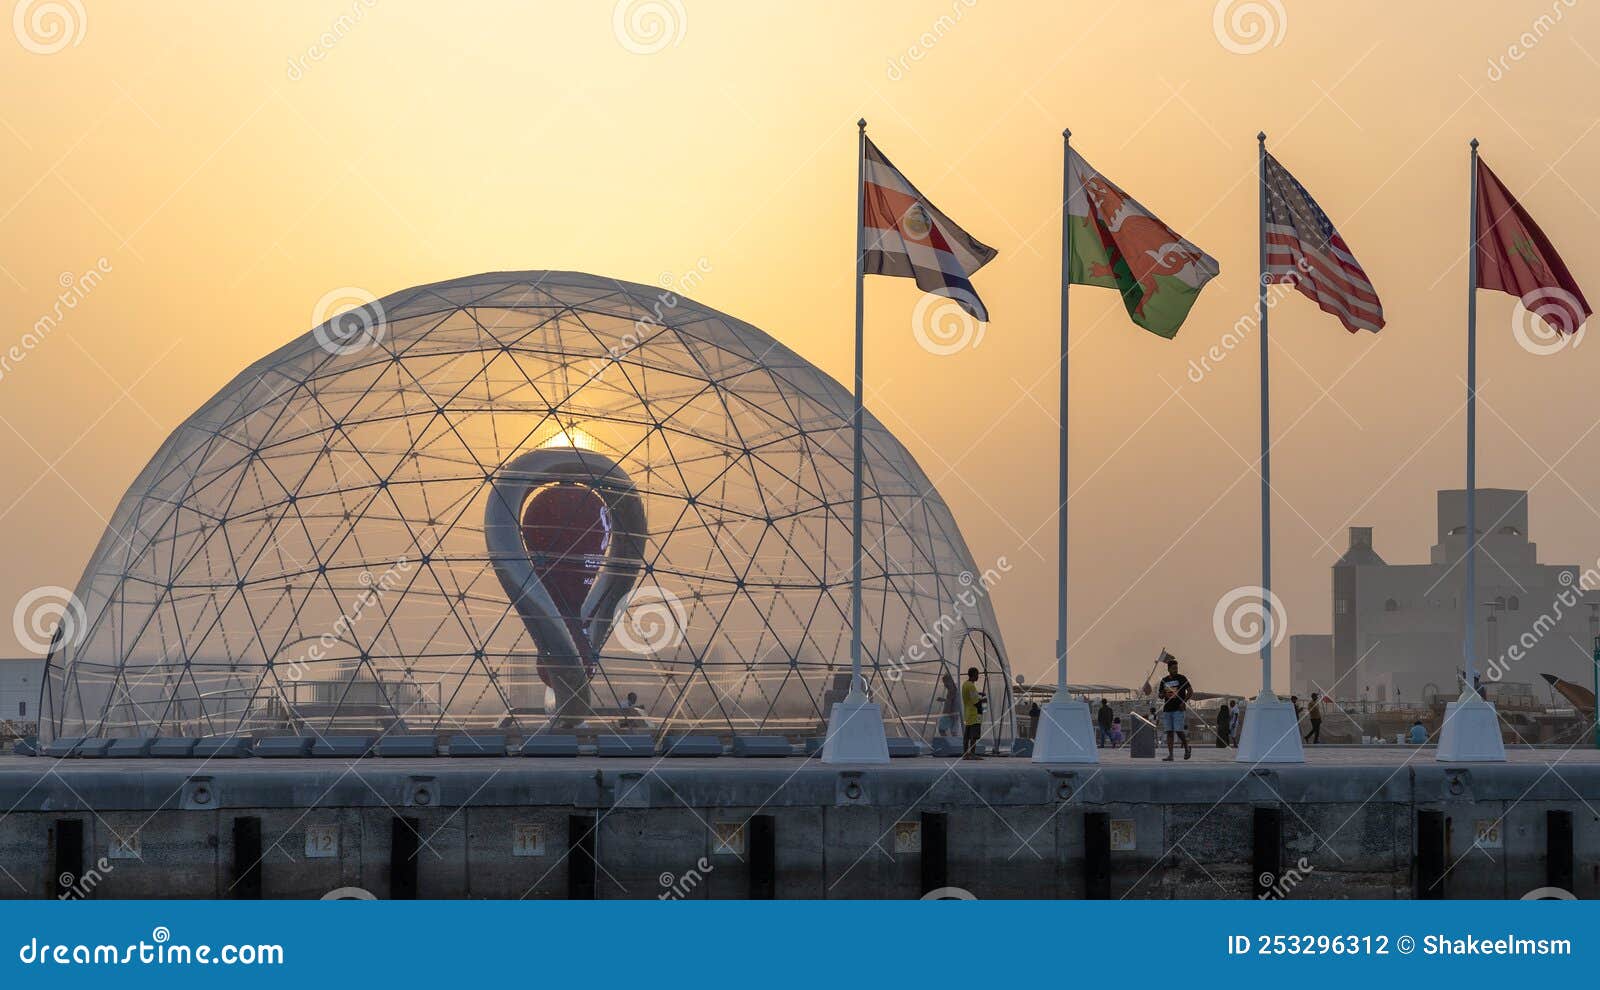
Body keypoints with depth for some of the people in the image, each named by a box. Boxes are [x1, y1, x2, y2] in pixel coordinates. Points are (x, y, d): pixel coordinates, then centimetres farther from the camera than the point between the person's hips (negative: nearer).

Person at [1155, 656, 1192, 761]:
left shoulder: (1181, 678, 0)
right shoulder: (1164, 680, 12)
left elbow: (1190, 691, 0)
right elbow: (1161, 695, 20)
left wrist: (1184, 702, -10)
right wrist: (1164, 694, -4)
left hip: (1178, 709, -4)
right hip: (1167, 709, 4)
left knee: (1179, 731, -10)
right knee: (1169, 732, 2)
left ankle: (1187, 749, 14)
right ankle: (1170, 755, 2)